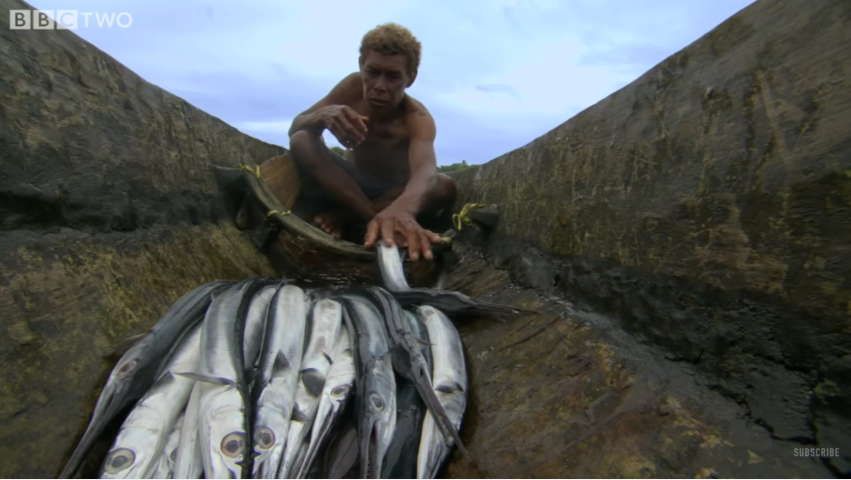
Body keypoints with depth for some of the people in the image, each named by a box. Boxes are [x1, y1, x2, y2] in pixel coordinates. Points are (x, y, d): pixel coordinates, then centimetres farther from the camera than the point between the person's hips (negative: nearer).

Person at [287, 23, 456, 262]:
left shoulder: (417, 118, -27)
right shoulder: (353, 86, -16)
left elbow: (425, 170, -49)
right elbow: (295, 128, -16)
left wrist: (399, 209, -73)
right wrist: (323, 115, -42)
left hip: (394, 193, -2)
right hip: (348, 183, 3)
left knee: (444, 186, -33)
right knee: (301, 141, -25)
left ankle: (343, 215, -25)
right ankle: (375, 219, -34)